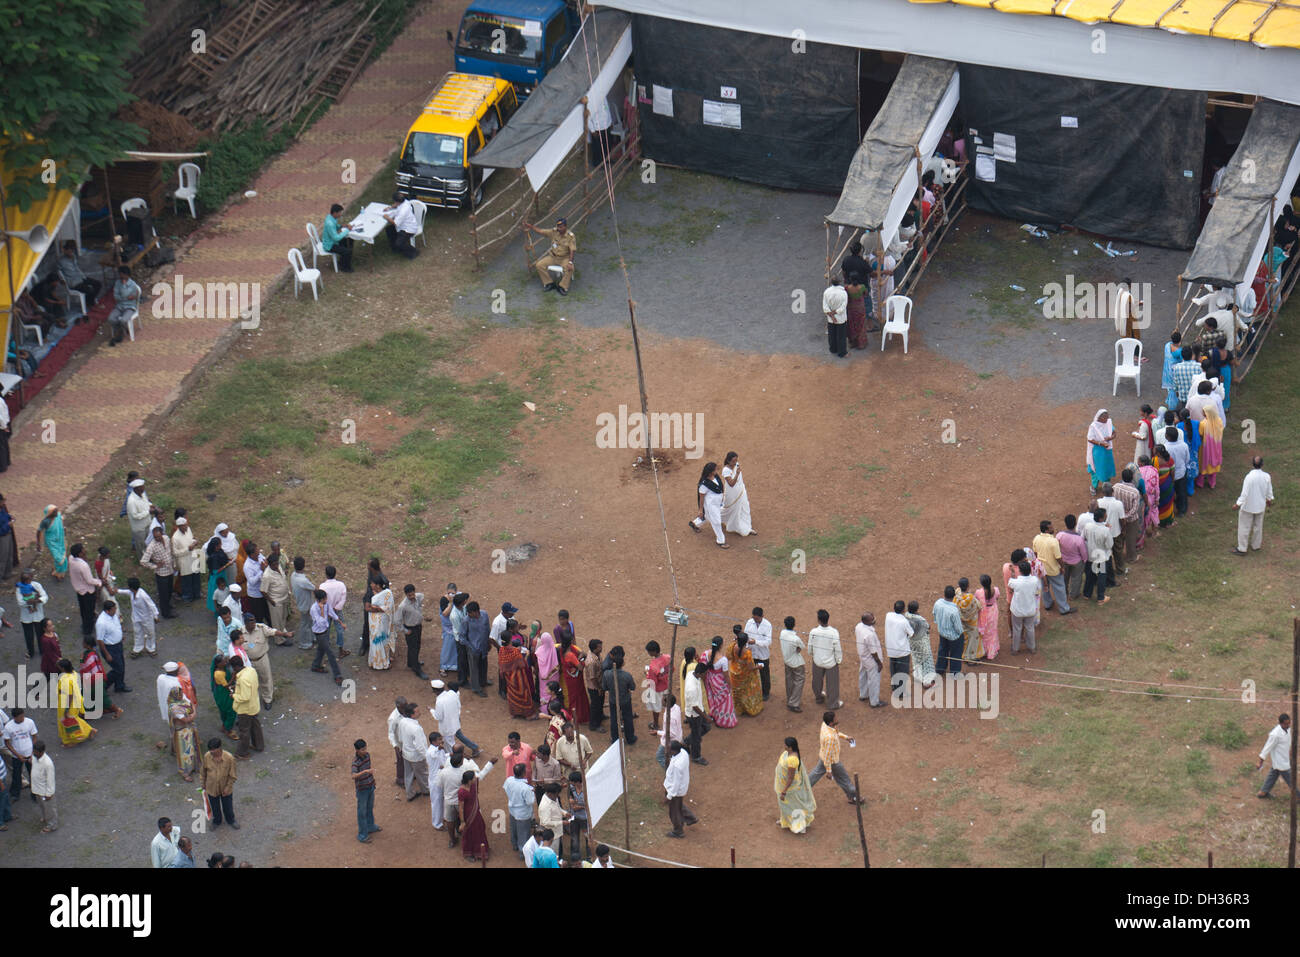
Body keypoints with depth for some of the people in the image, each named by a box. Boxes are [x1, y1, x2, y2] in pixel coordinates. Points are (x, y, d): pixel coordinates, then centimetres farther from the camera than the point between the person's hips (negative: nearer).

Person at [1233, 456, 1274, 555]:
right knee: (1258, 526, 23)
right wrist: (1269, 499, 22)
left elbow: (1244, 494, -24)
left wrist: (1237, 504, -10)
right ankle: (1256, 545, 40)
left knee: (1244, 527, 12)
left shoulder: (1249, 477, -30)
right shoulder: (1267, 477, -16)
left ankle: (1242, 549, 22)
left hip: (1248, 506, -4)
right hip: (1260, 506, 4)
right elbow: (1269, 491, 1)